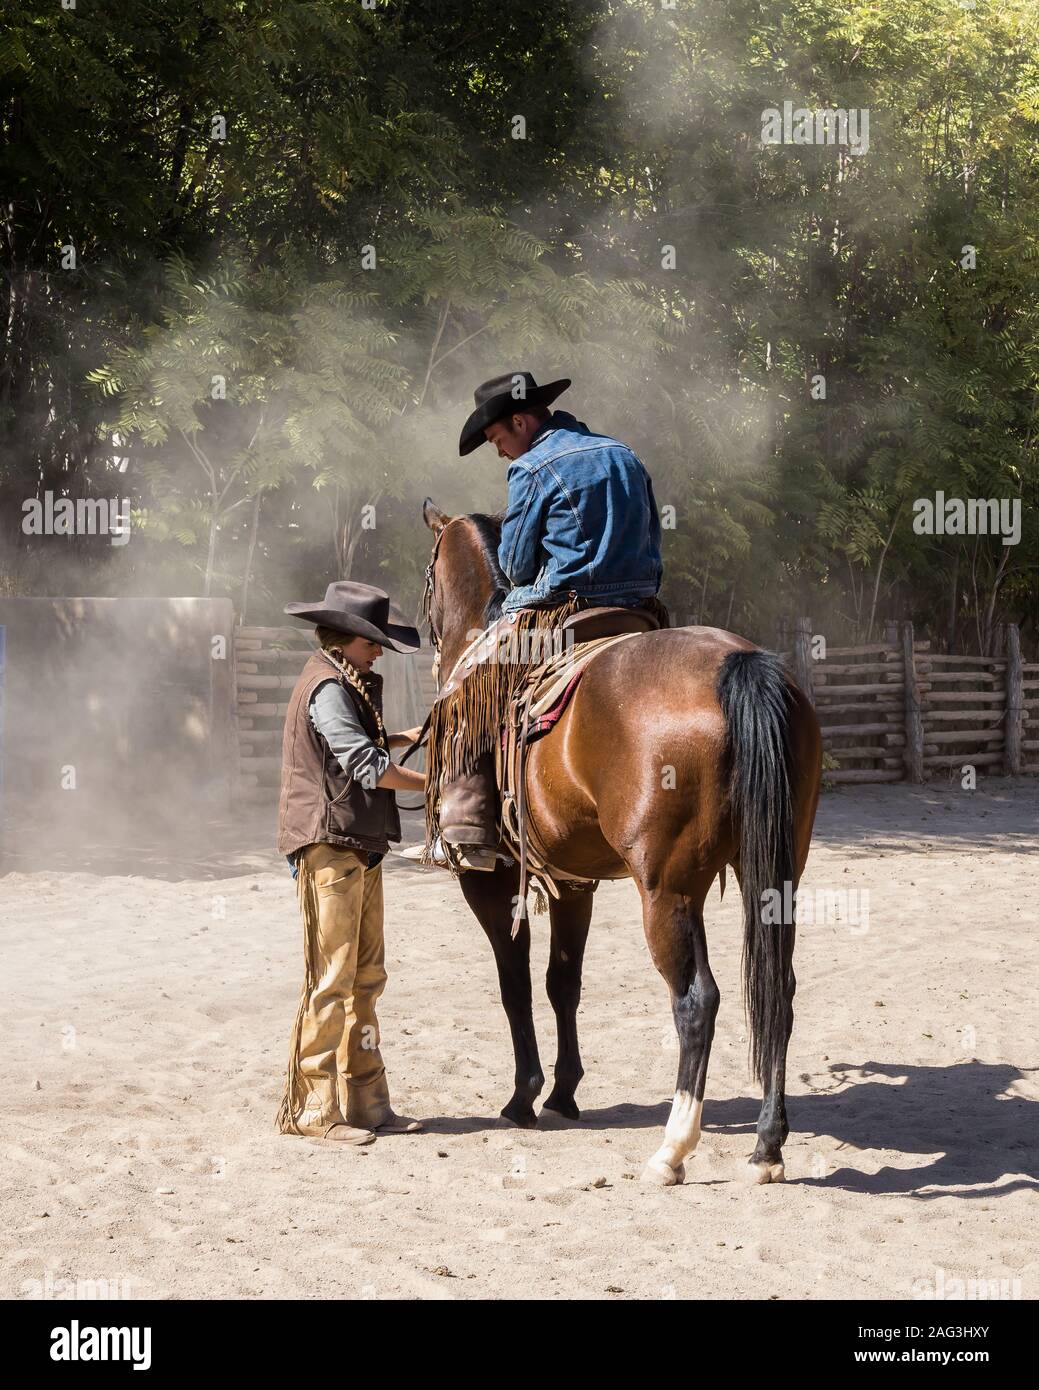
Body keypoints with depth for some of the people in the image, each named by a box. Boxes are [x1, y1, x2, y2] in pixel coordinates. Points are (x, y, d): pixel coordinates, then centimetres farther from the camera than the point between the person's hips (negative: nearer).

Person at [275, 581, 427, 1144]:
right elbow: (369, 767, -19)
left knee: (365, 979, 11)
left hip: (360, 849, 10)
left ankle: (365, 1103, 15)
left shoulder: (348, 684, 18)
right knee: (332, 980, -8)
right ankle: (311, 1108, -5)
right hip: (330, 848, -10)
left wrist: (406, 738, 20)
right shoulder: (327, 688, -14)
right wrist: (429, 782, -7)